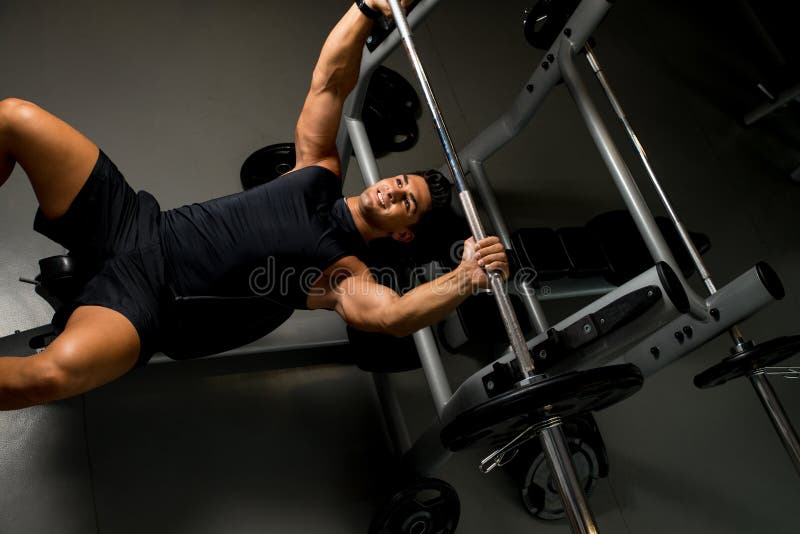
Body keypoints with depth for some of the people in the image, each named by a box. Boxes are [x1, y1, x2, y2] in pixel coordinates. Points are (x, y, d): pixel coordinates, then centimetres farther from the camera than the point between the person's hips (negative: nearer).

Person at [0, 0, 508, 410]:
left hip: (143, 295, -5)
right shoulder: (320, 173, 12)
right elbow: (330, 82, 8)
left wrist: (467, 276, -36)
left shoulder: (344, 274, -3)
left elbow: (391, 314, -24)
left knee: (54, 372, -38)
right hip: (133, 222, 6)